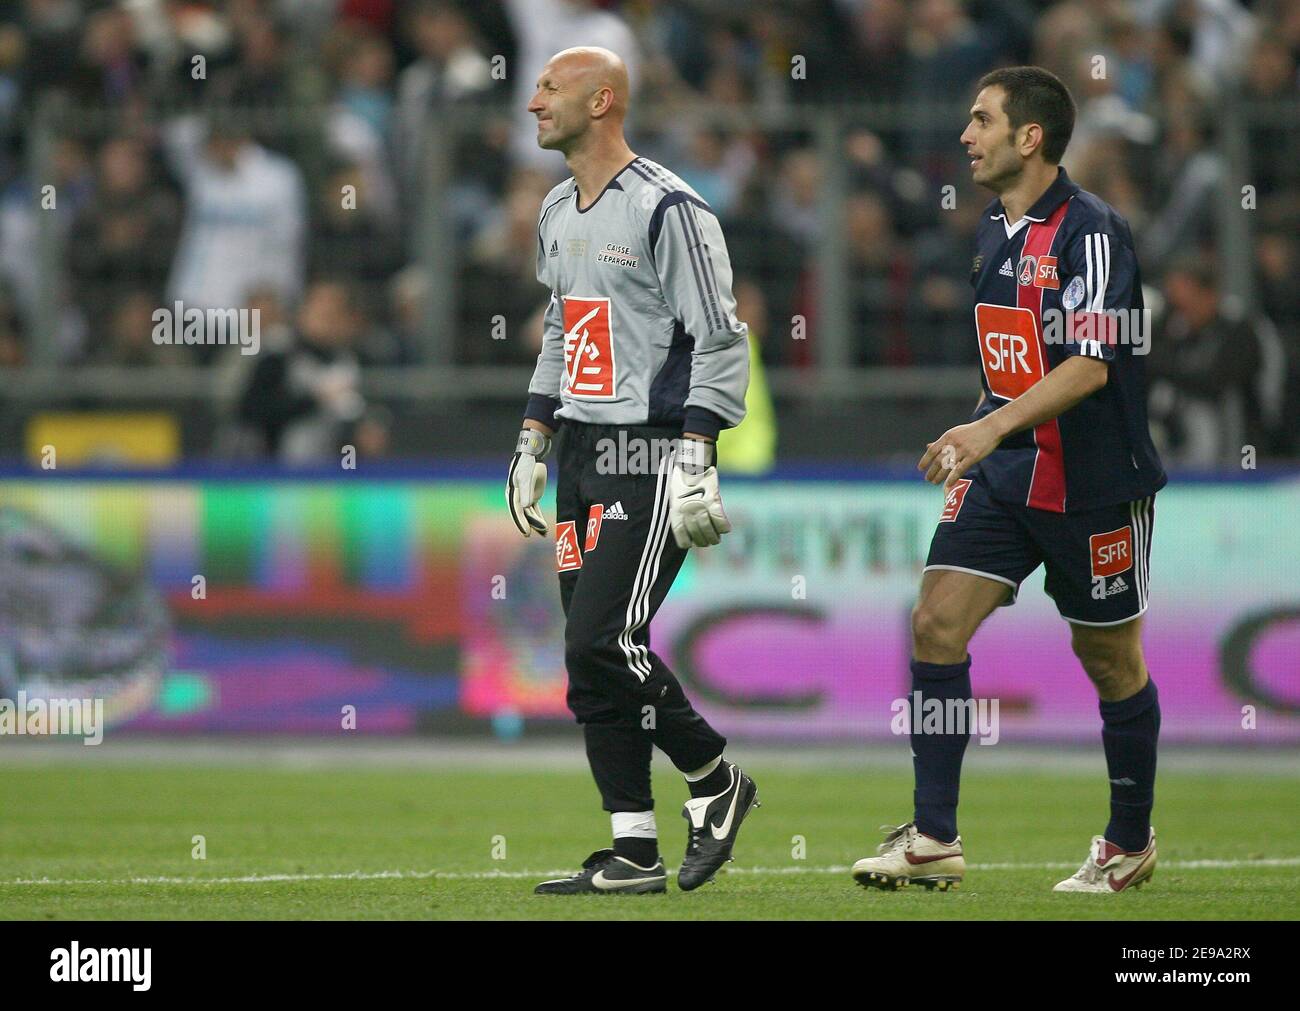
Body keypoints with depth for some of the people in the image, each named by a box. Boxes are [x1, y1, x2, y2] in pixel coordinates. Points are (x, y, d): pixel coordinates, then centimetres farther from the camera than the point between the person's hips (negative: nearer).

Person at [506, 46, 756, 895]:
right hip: (584, 456, 9)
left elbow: (721, 342, -14)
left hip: (650, 455, -9)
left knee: (603, 645, -15)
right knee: (596, 663, 5)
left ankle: (716, 780, 5)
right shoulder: (558, 214, 15)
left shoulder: (667, 210, -12)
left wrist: (694, 462, -19)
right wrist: (533, 445, 22)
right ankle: (635, 853, 9)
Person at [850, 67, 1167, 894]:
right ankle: (934, 841, -5)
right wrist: (976, 440, 25)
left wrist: (992, 428, -34)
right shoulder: (996, 231, 10)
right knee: (937, 624, -7)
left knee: (1109, 656, 6)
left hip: (1092, 484, -7)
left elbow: (1091, 365, -25)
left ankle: (1132, 844, 23)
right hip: (1005, 477, 7)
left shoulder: (1090, 230, -16)